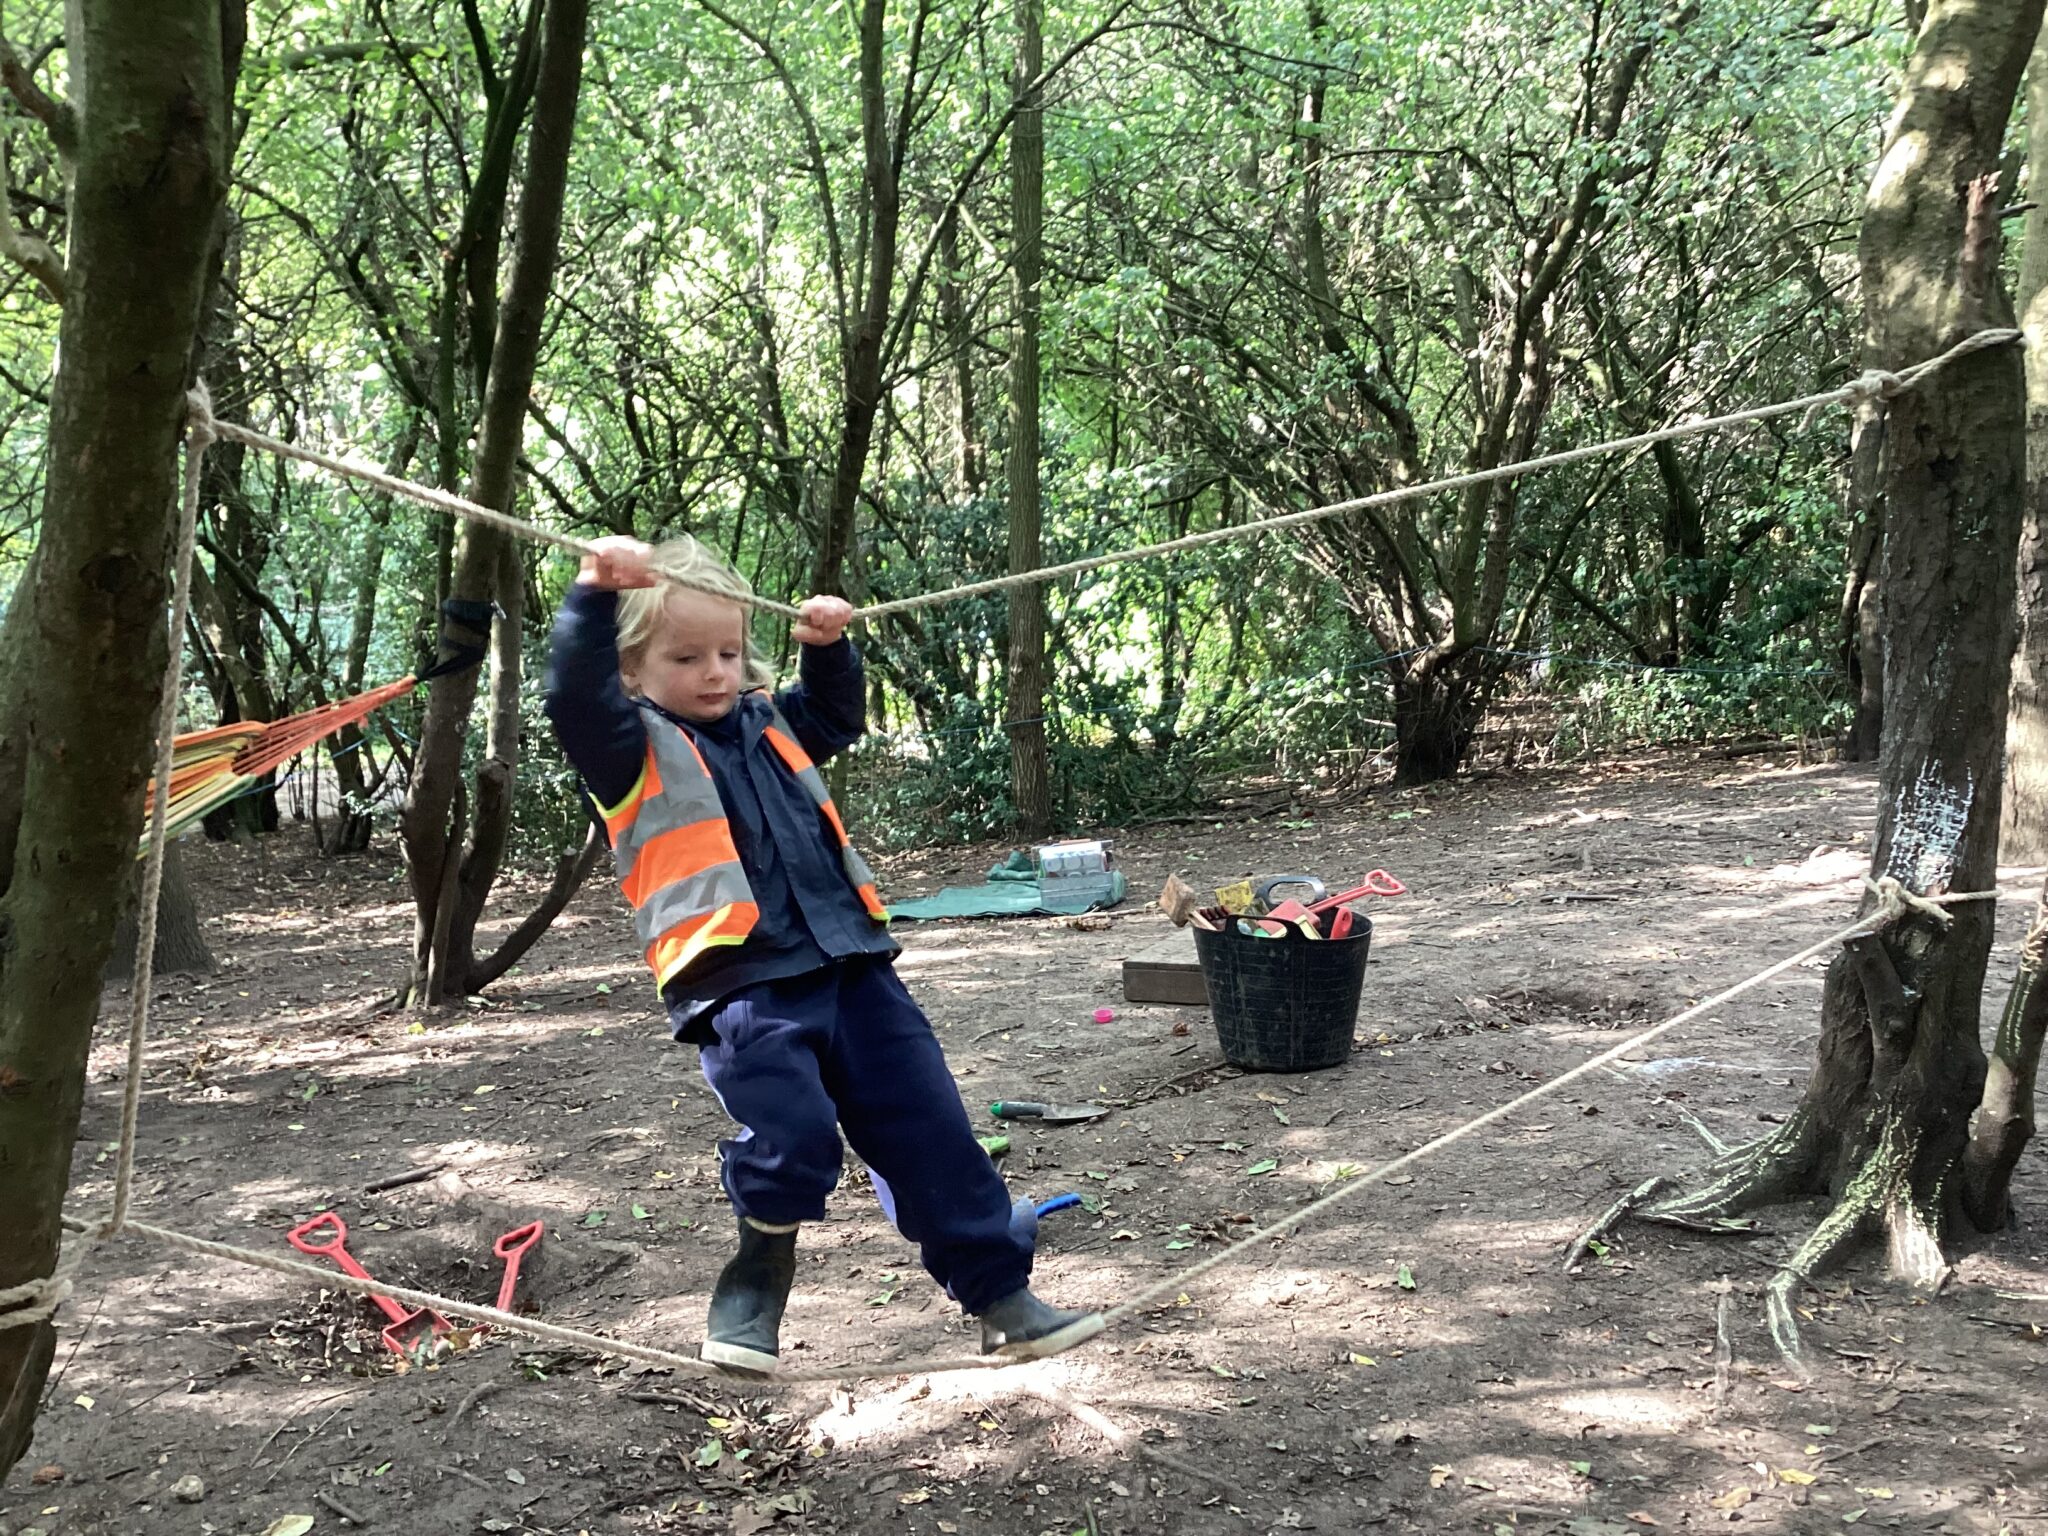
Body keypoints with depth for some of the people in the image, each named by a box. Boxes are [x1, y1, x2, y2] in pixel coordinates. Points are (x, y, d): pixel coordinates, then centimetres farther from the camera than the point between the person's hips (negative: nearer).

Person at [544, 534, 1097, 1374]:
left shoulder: (768, 723, 21)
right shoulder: (636, 748, 1)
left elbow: (835, 717, 39)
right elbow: (576, 698, -18)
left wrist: (828, 648, 22)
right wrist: (595, 597, -30)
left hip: (850, 966, 6)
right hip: (739, 985, -6)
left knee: (932, 1138, 5)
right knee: (791, 1137, -19)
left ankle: (1002, 1297, 15)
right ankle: (759, 1274, 11)